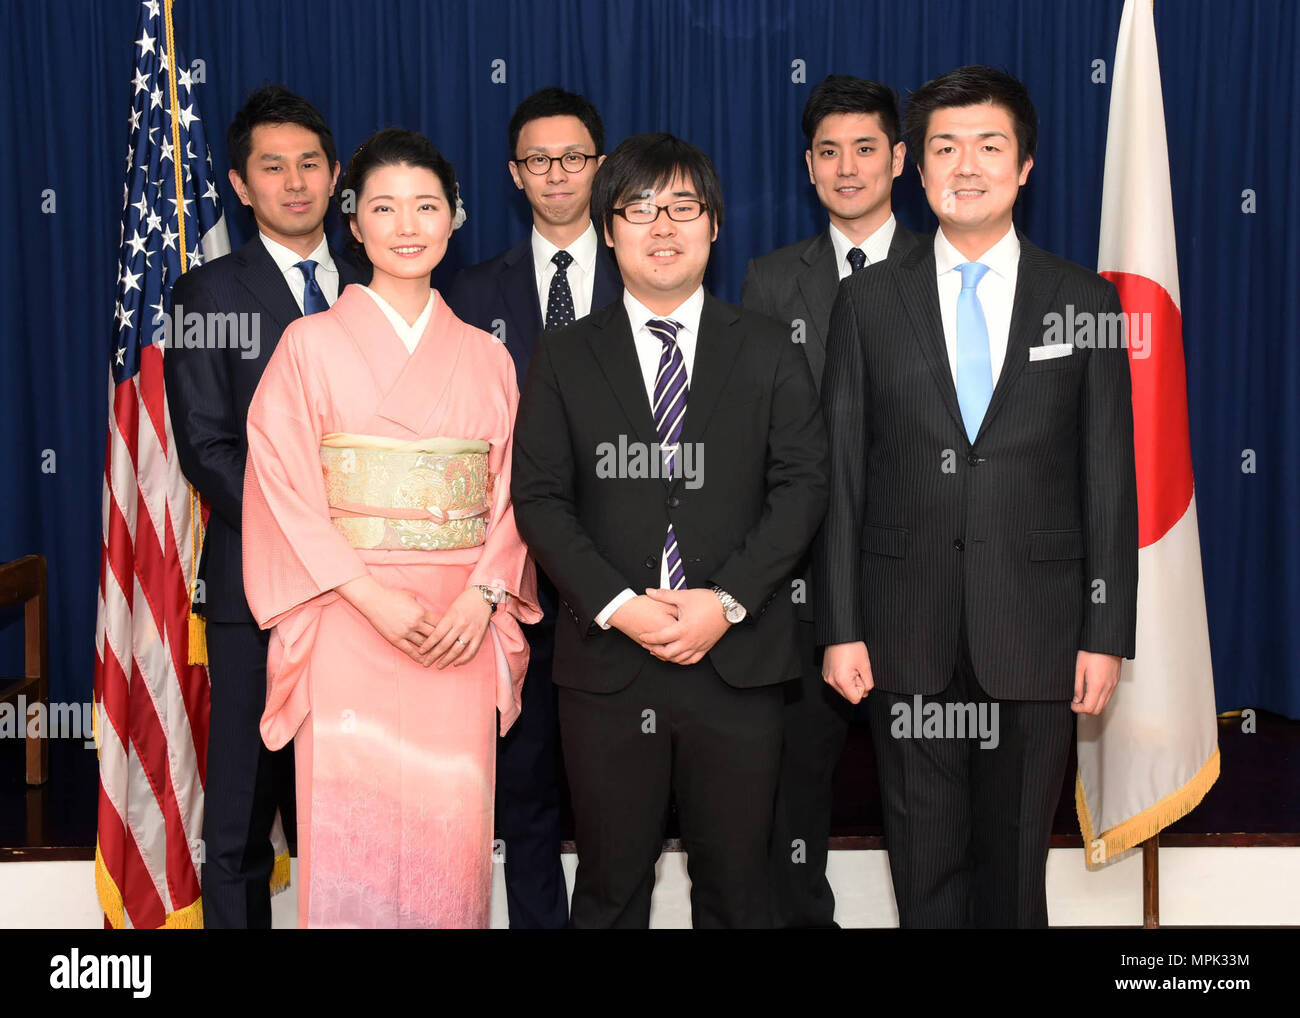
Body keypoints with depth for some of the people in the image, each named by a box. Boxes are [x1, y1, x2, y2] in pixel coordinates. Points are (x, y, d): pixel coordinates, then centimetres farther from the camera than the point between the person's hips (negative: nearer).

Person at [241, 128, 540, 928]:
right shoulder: (312, 343, 3)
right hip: (351, 624, -2)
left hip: (462, 624, 2)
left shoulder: (487, 357, 11)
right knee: (354, 827, -2)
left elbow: (512, 492, 9)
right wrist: (374, 598, -13)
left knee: (454, 827, 3)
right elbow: (285, 488, -3)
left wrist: (483, 595, -8)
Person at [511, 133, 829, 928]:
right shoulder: (564, 358, 7)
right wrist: (617, 604, -13)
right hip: (607, 660, 0)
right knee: (610, 884, 9)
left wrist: (727, 601, -12)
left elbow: (803, 484, 1)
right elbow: (539, 496, 1)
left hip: (737, 658, 0)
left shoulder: (770, 352, 8)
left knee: (736, 881, 9)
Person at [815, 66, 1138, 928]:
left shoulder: (1084, 300, 4)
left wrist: (1108, 631, -1)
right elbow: (841, 472, 3)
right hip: (907, 626, 0)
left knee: (1017, 850, 10)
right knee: (925, 850, 8)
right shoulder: (869, 299, 4)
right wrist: (840, 625, -2)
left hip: (1036, 626, 0)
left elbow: (1110, 475, 3)